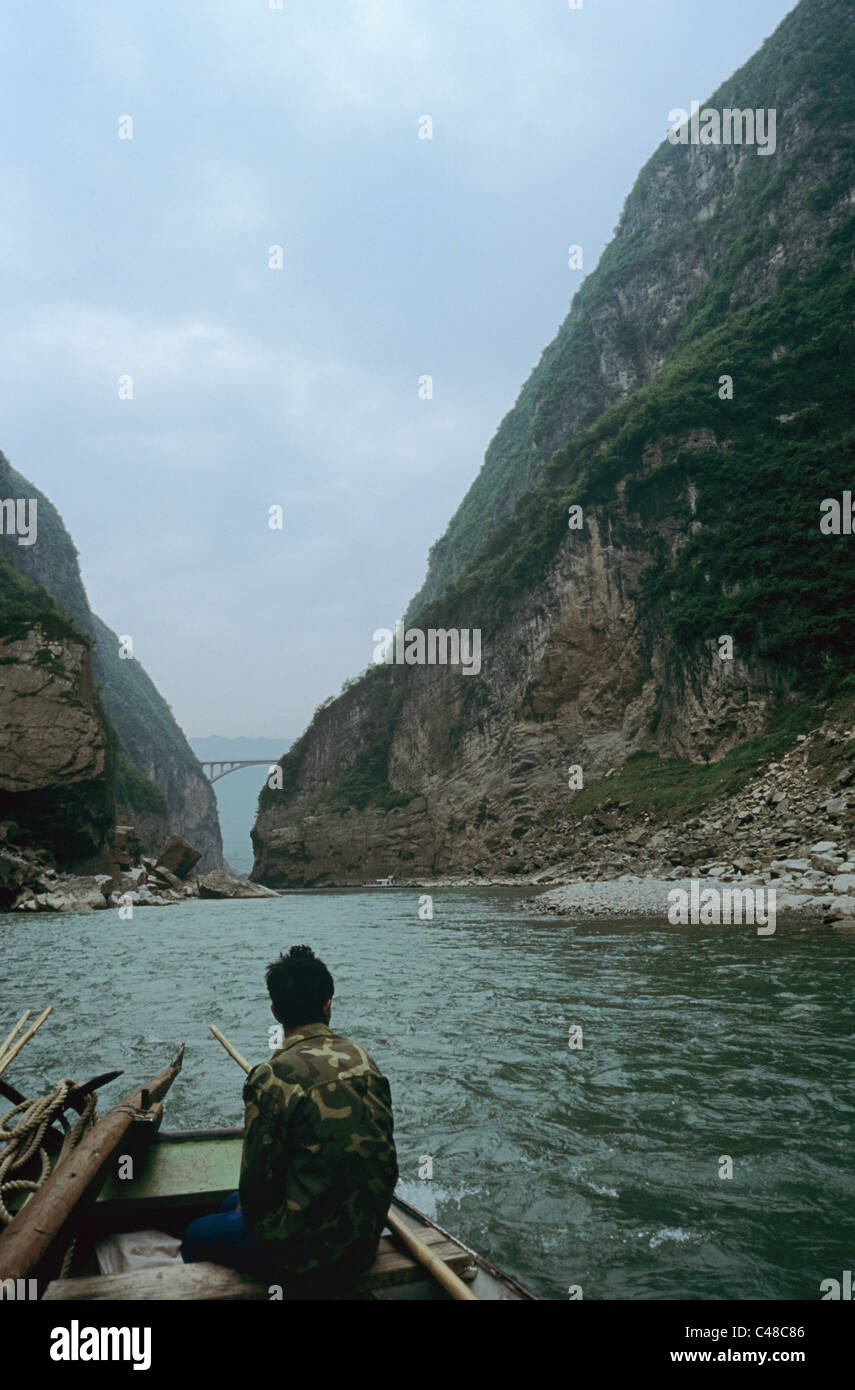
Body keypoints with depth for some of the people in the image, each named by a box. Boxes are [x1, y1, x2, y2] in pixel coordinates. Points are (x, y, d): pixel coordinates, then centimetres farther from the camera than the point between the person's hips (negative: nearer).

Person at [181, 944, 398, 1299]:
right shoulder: (364, 1060, -3)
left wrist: (250, 1213, 7)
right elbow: (376, 1153, 8)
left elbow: (257, 1185, -17)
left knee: (196, 1236, 20)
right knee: (231, 1204, 29)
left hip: (306, 1253, -6)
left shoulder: (271, 1079, -23)